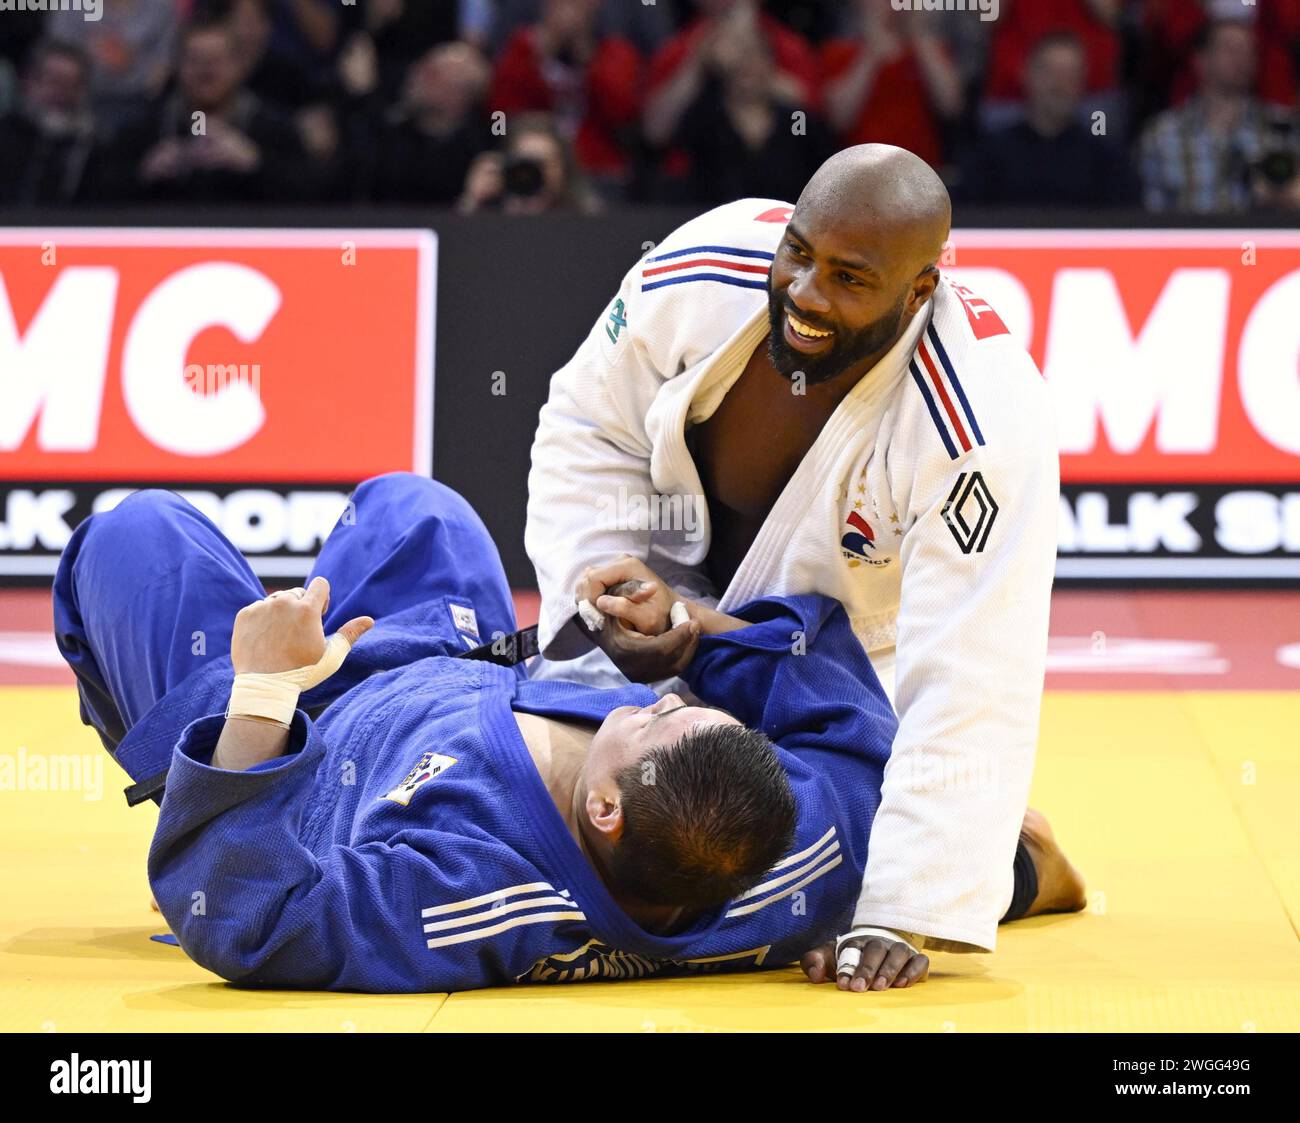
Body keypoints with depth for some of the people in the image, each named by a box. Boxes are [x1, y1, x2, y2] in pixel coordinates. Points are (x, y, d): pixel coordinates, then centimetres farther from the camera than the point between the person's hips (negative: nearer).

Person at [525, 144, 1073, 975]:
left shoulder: (987, 426, -38)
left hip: (857, 649, -4)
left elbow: (968, 692, -39)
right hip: (678, 594, 4)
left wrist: (901, 912, -43)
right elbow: (589, 428, -6)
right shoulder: (703, 273, -26)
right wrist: (607, 585, -21)